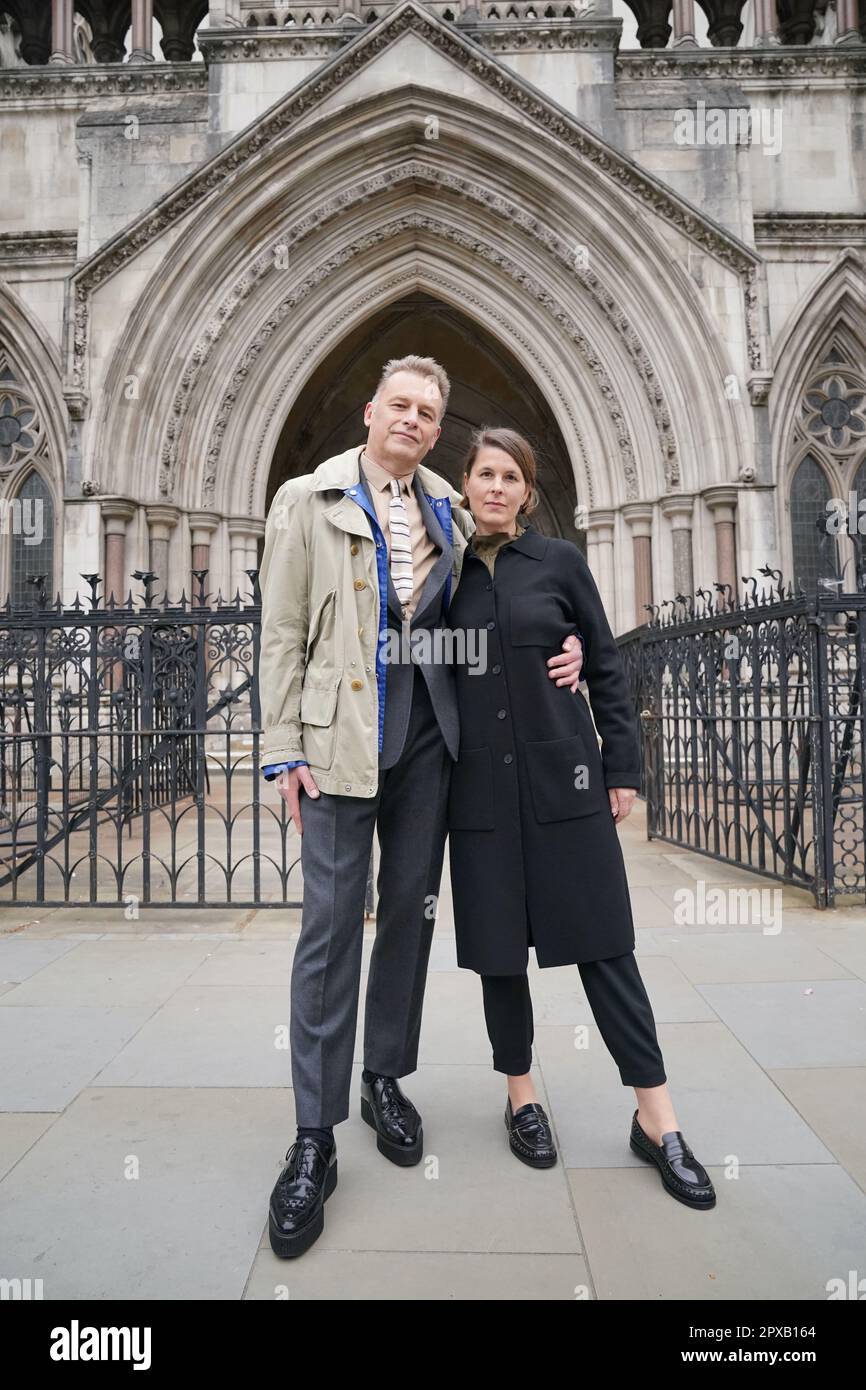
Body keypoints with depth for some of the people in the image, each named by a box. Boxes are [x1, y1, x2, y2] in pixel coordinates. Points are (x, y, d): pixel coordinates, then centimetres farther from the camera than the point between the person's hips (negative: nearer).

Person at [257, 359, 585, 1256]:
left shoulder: (449, 512, 14)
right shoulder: (308, 500, 3)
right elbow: (282, 632, -1)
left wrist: (551, 653, 2)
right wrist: (286, 749, -7)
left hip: (428, 729, 4)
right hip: (341, 730, -4)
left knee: (411, 910, 11)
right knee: (331, 924, -2)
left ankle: (386, 1079, 31)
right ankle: (314, 1136, 13)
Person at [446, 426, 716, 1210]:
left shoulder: (560, 562, 3)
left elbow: (607, 669, 4)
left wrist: (623, 768, 0)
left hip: (564, 779, -1)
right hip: (482, 788, 2)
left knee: (603, 944, 4)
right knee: (498, 947, 10)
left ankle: (657, 1118, 18)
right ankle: (522, 1095, 30)